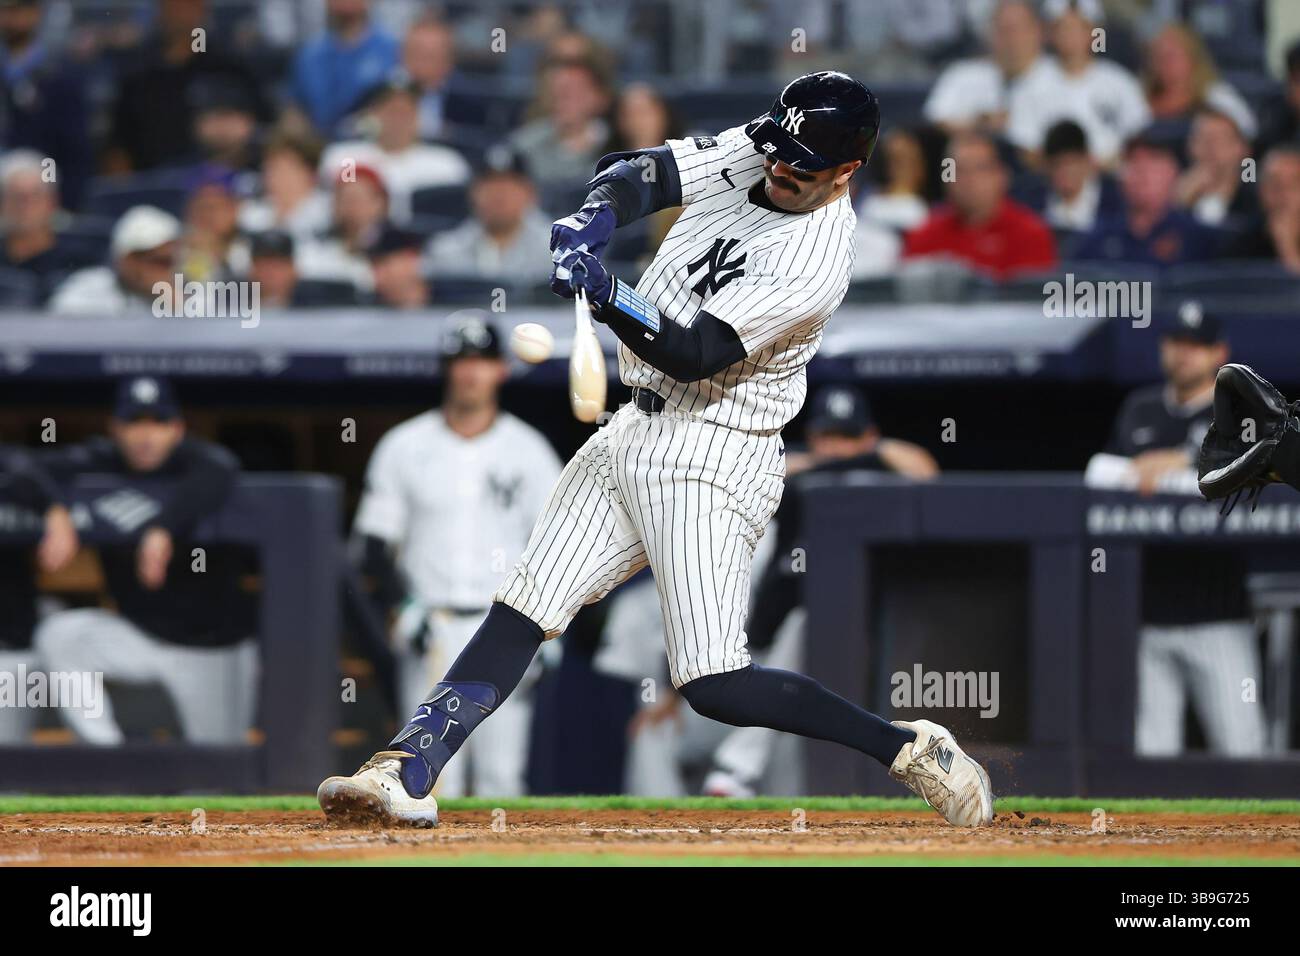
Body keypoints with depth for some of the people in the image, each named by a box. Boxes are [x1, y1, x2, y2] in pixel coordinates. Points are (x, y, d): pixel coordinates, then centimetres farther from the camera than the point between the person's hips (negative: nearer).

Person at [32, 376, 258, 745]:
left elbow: (217, 474, -42)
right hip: (140, 634, 3)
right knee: (59, 635, -21)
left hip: (213, 646, -3)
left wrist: (164, 526, -59)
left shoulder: (195, 458, -19)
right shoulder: (102, 462, -7)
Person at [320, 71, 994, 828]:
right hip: (639, 428, 8)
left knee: (715, 685, -15)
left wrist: (604, 292, -39)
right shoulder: (753, 151, 1)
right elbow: (639, 176, -2)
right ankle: (410, 773, 0)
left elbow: (694, 354, -26)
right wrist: (596, 217, -24)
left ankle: (910, 749, -4)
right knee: (521, 612, 2)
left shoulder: (815, 261, -22)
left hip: (711, 459, -8)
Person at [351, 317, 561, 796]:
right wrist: (403, 608, -9)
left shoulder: (528, 450, 6)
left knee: (502, 771, -2)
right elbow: (373, 541, 5)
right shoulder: (404, 447, 4)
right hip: (431, 631, -1)